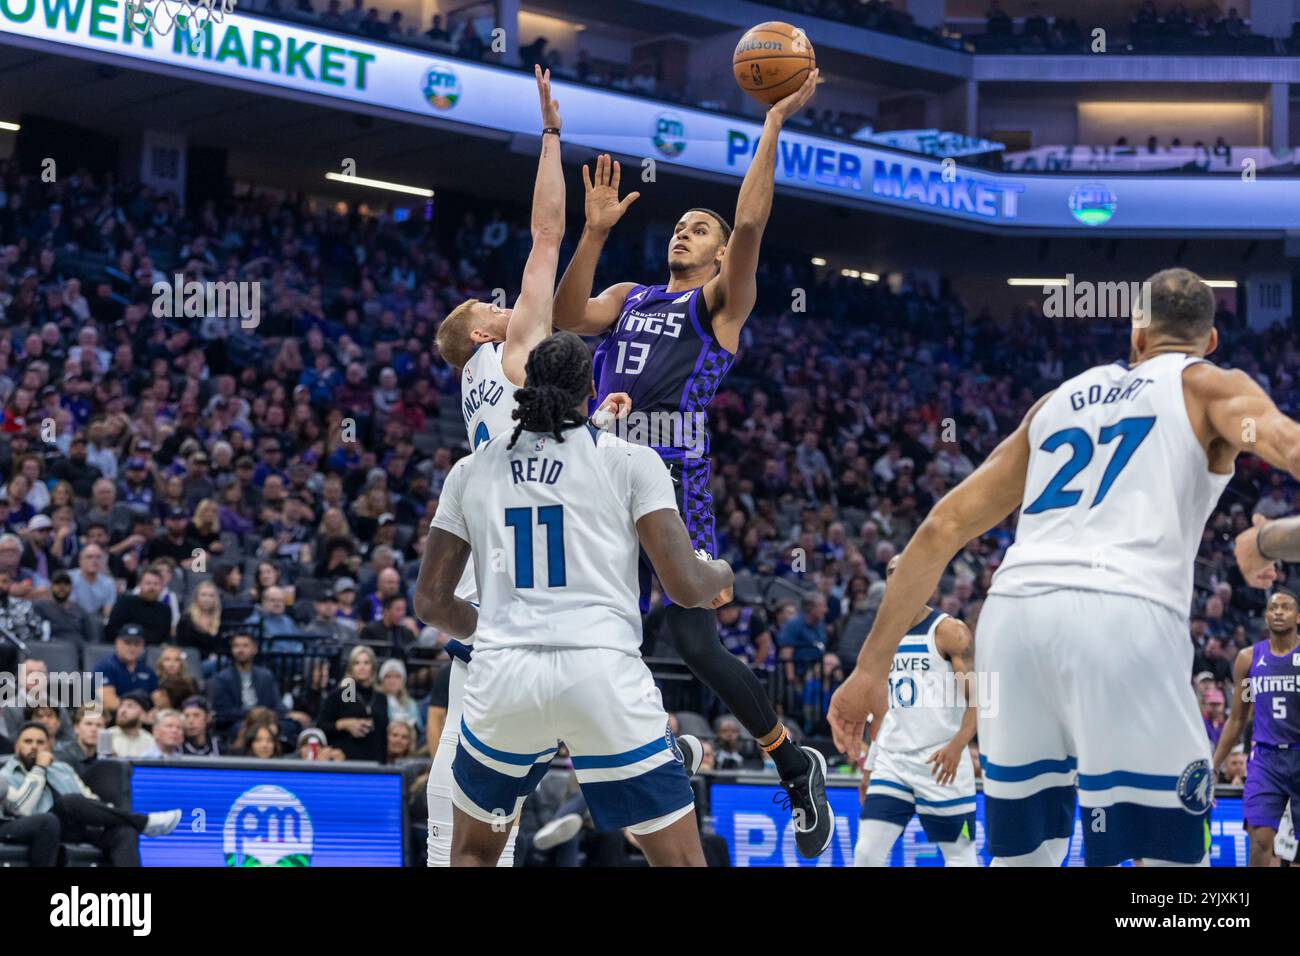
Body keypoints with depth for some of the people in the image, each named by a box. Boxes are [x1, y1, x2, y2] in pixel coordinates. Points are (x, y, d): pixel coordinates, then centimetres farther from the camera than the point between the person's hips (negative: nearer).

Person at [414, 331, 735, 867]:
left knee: (472, 853, 24)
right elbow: (685, 587, -2)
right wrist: (720, 576, 22)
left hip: (501, 677, 3)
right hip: (603, 675, -3)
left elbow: (431, 602, 15)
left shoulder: (472, 470, 13)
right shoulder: (631, 460, 4)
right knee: (680, 861, 7)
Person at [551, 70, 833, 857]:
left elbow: (751, 223, -10)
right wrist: (596, 232, -4)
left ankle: (799, 766, 6)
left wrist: (773, 125, -11)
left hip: (676, 481, -6)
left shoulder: (723, 302, 5)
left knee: (697, 644, -10)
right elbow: (569, 319, 3)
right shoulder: (629, 297, 21)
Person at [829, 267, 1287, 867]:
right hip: (1118, 616, -5)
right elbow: (1281, 440, -7)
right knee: (1167, 854, -1)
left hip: (1011, 613, 5)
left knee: (1021, 856, 16)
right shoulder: (1209, 387, 18)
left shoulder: (1059, 400, 31)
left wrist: (872, 665, 26)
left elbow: (943, 527, 25)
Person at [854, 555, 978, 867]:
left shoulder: (950, 632, -6)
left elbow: (978, 697, -14)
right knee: (866, 852, -6)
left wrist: (957, 745, -31)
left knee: (960, 856, 1)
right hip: (892, 761, 5)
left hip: (940, 764, -5)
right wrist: (870, 766, 18)